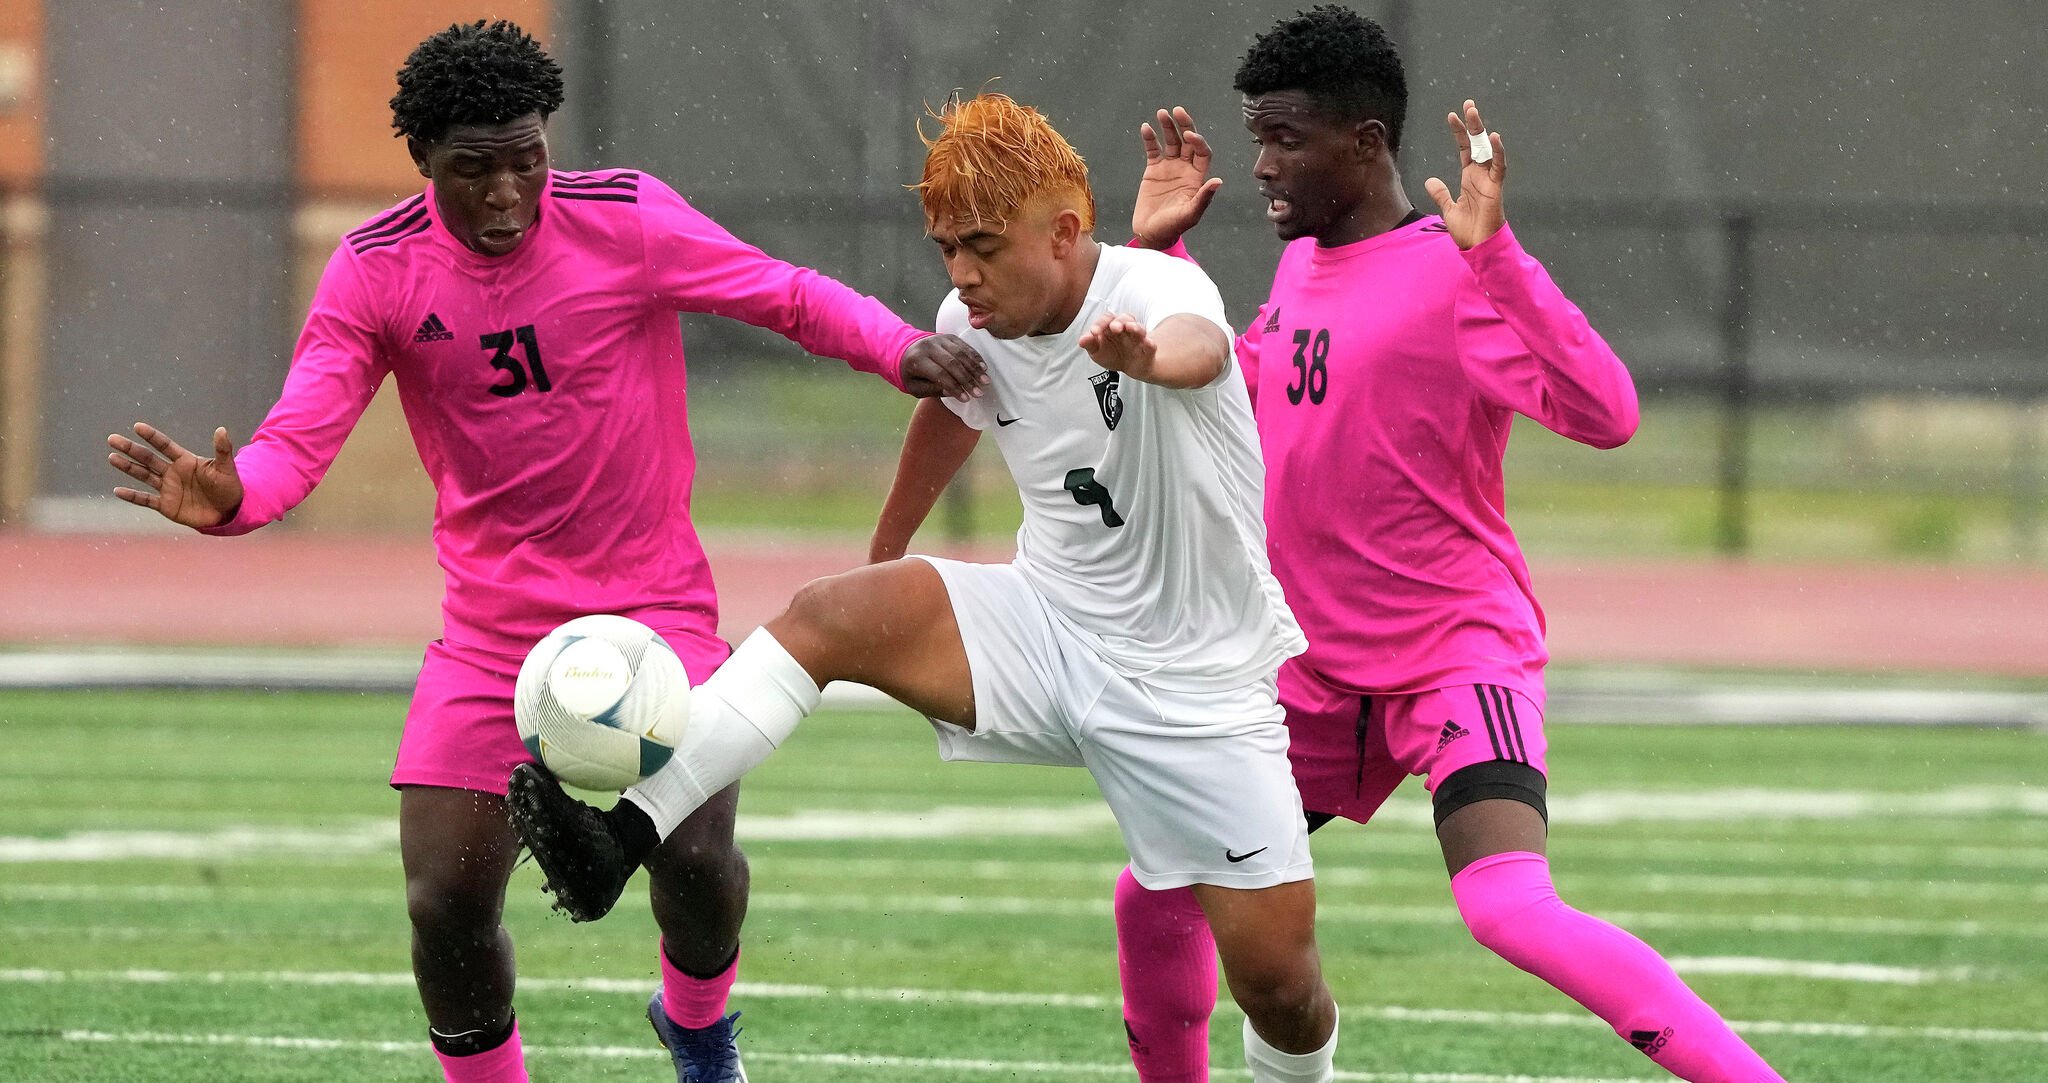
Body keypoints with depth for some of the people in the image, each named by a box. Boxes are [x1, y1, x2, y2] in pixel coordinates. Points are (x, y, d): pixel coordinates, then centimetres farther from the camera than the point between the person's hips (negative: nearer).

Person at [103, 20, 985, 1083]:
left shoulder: (626, 220, -10)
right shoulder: (377, 271, -6)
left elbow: (791, 297, -4)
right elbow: (299, 436, -13)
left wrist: (903, 350, -23)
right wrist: (226, 495, -35)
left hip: (652, 600, -1)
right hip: (490, 625, 2)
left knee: (694, 851, -19)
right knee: (445, 902, -9)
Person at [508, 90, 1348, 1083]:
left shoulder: (1155, 292, -22)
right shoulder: (972, 326, -3)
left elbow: (1198, 350, -48)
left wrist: (1149, 356, -72)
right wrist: (886, 554, 33)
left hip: (1196, 688, -4)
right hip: (1051, 629, 4)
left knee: (1277, 976, -8)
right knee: (829, 614, -22)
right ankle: (622, 837, -31)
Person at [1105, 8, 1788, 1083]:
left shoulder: (1456, 274, -14)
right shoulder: (1298, 269, 11)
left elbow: (1604, 414, -27)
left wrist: (1492, 250, -33)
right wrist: (1157, 248, 19)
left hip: (1458, 655, -8)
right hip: (1315, 670, 8)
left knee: (1510, 907, -29)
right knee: (1153, 899, 10)